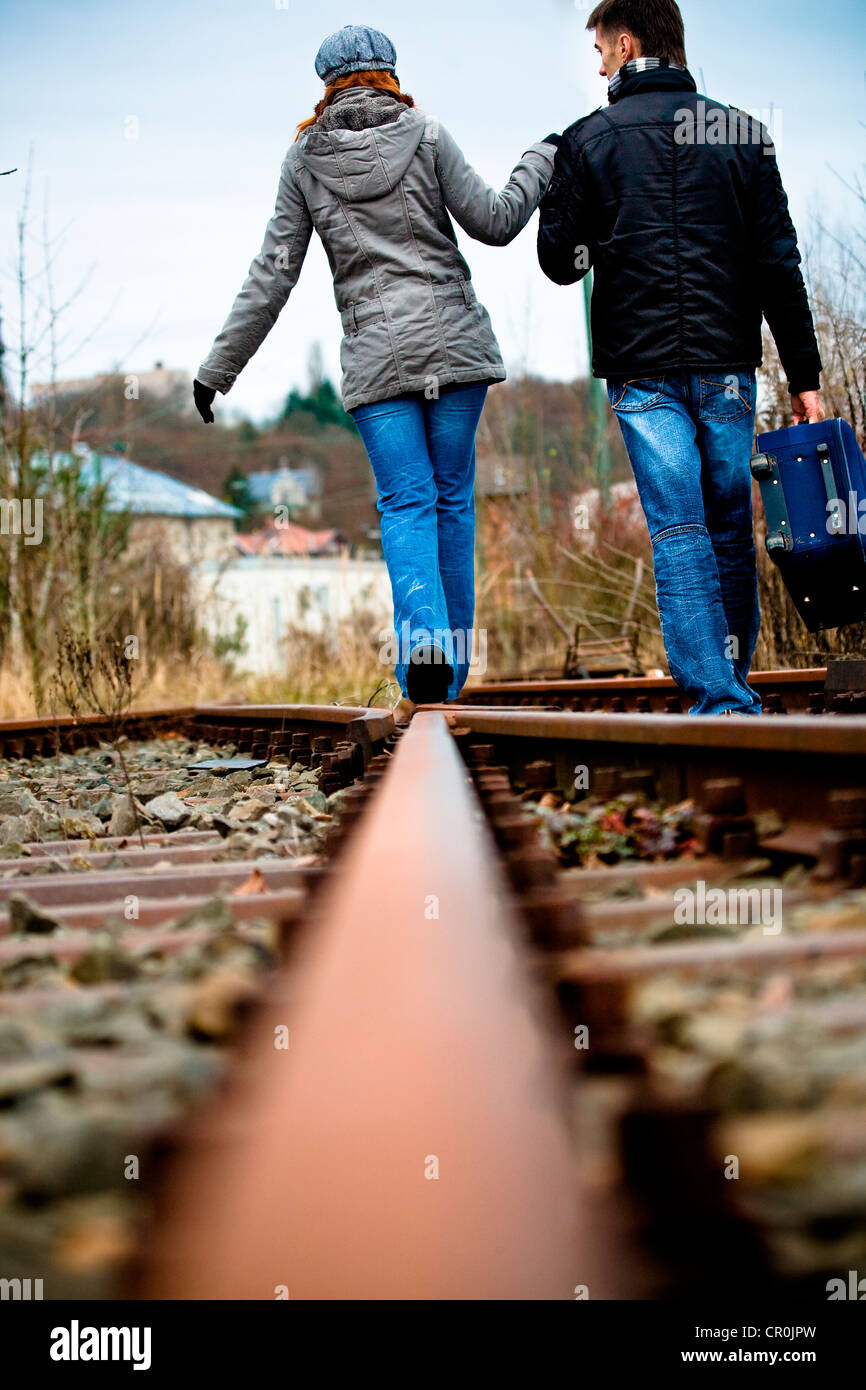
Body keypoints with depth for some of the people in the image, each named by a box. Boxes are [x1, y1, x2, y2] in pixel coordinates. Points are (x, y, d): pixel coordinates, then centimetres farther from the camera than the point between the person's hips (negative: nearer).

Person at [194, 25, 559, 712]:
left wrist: (219, 367, 10)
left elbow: (273, 273, 5)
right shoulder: (425, 133, 3)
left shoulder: (305, 158, 6)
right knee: (454, 497, 8)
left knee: (406, 503, -1)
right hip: (454, 342, 0)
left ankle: (424, 648, -23)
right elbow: (494, 222, 3)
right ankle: (451, 672, 10)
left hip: (374, 354, 0)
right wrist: (542, 160, 20)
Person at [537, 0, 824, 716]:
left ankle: (721, 701, -10)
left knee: (678, 534, -2)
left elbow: (561, 262, 4)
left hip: (642, 371, -2)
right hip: (728, 366, 2)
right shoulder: (743, 134, 6)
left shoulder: (589, 140, 2)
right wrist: (805, 377, 5)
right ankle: (734, 688, 20)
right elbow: (779, 265, 3)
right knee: (731, 534, 13)